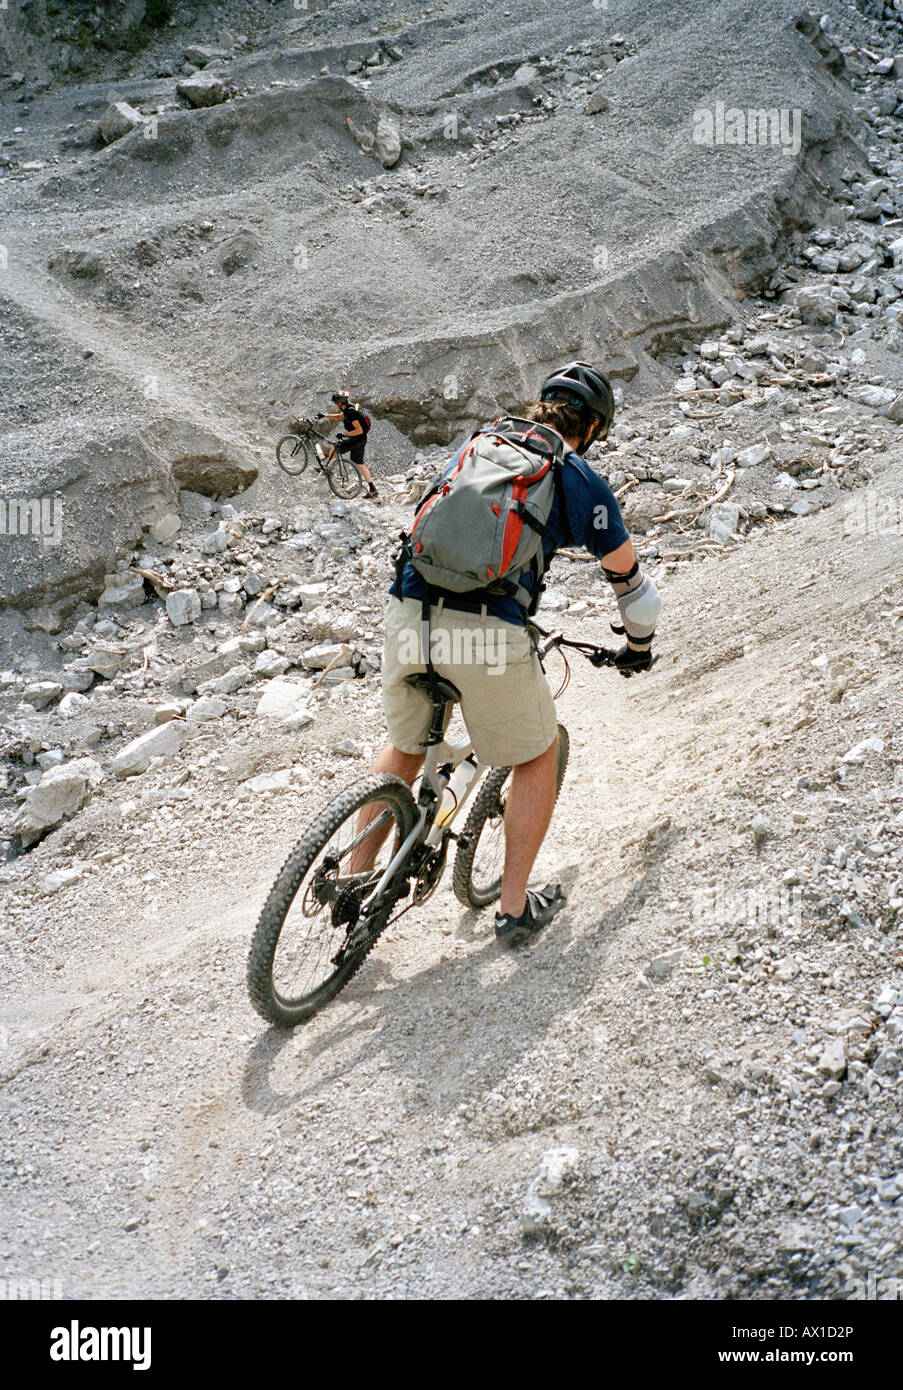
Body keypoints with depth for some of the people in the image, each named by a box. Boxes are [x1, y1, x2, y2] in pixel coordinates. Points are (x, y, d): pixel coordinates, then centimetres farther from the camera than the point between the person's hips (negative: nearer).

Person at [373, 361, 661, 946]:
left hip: (408, 615, 5)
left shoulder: (477, 442, 23)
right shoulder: (582, 481, 9)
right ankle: (516, 907, 21)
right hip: (489, 633, -4)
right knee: (539, 757, 20)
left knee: (405, 748, 28)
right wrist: (639, 647, 35)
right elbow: (631, 582, 16)